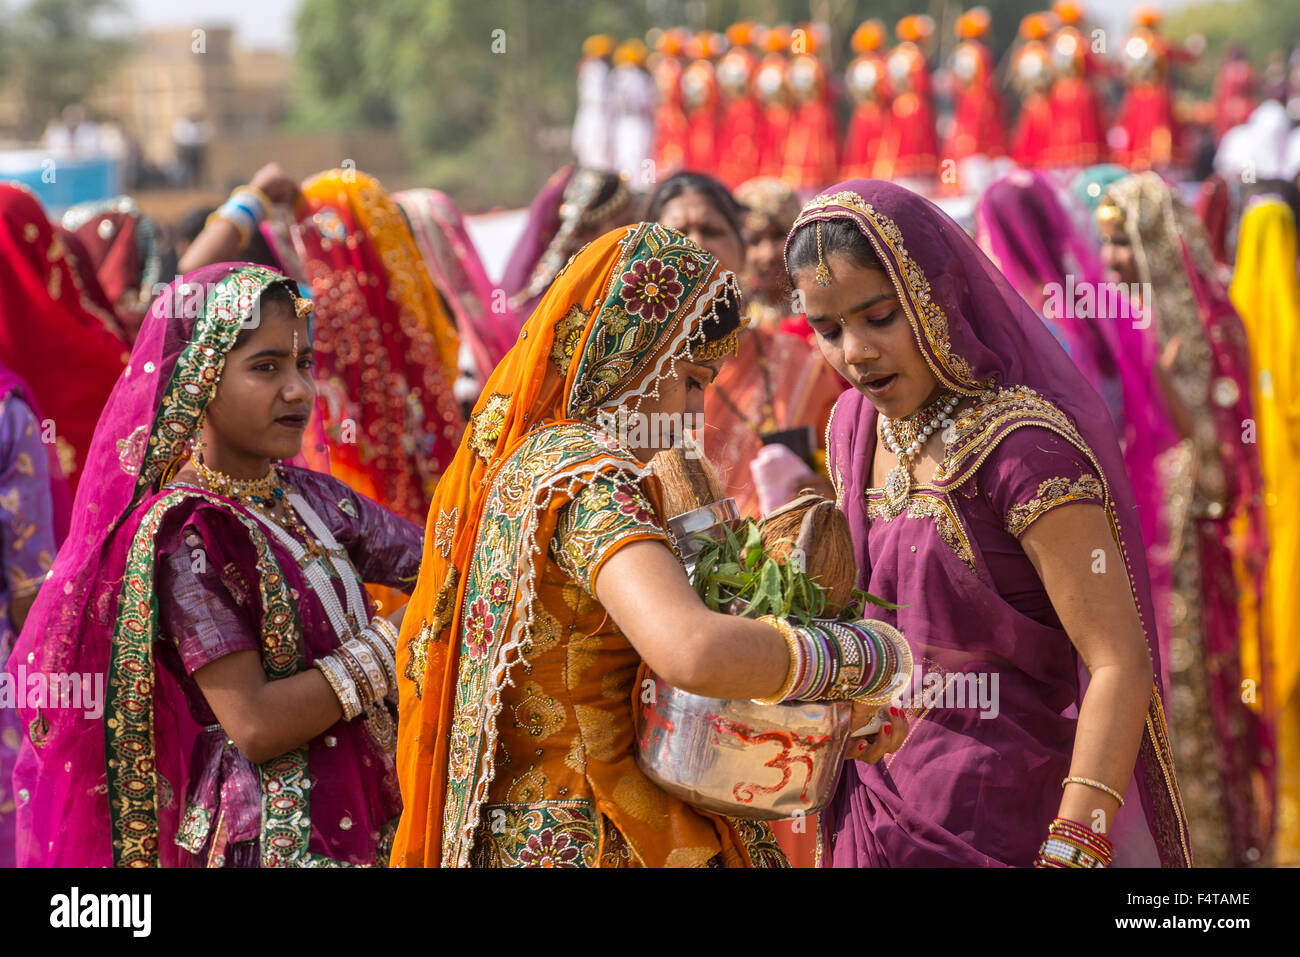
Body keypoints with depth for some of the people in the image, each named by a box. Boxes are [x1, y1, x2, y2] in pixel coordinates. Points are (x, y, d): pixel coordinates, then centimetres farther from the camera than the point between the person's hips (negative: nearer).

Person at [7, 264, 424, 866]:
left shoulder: (309, 499, 5)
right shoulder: (182, 532, -16)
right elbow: (254, 725, -21)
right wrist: (393, 641, -16)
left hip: (355, 818, 7)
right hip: (267, 839, -7)